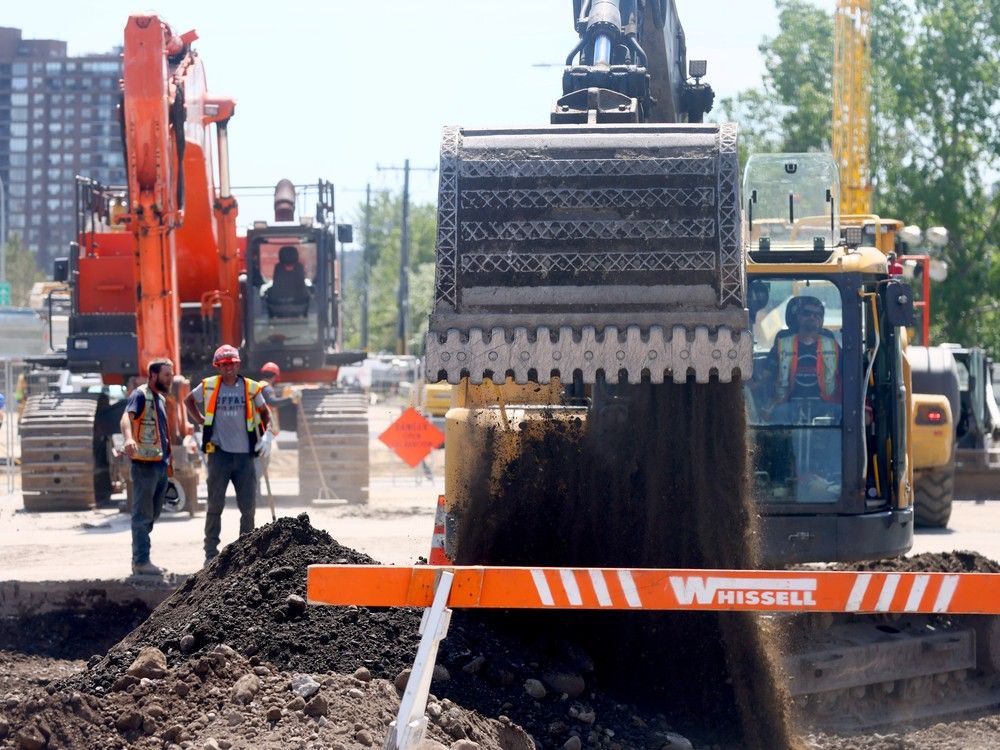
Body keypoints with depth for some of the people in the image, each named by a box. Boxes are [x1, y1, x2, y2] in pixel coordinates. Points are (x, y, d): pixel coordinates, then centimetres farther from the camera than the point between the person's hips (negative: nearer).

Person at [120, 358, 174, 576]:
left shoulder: (161, 398, 19)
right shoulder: (140, 395, -9)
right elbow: (127, 417, -27)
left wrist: (168, 457, 28)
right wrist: (128, 438, -46)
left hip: (161, 464, 9)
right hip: (145, 462, -9)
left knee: (152, 514, 13)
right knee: (142, 515, -5)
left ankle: (139, 559, 20)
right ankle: (141, 562, -3)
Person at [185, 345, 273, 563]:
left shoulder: (250, 388, 4)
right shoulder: (209, 386, 3)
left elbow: (264, 411, 17)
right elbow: (189, 400, 20)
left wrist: (267, 434, 1)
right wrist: (201, 421, 8)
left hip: (245, 454, 1)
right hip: (219, 453, -1)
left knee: (248, 506, 4)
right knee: (215, 504, 1)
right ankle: (211, 553, 5)